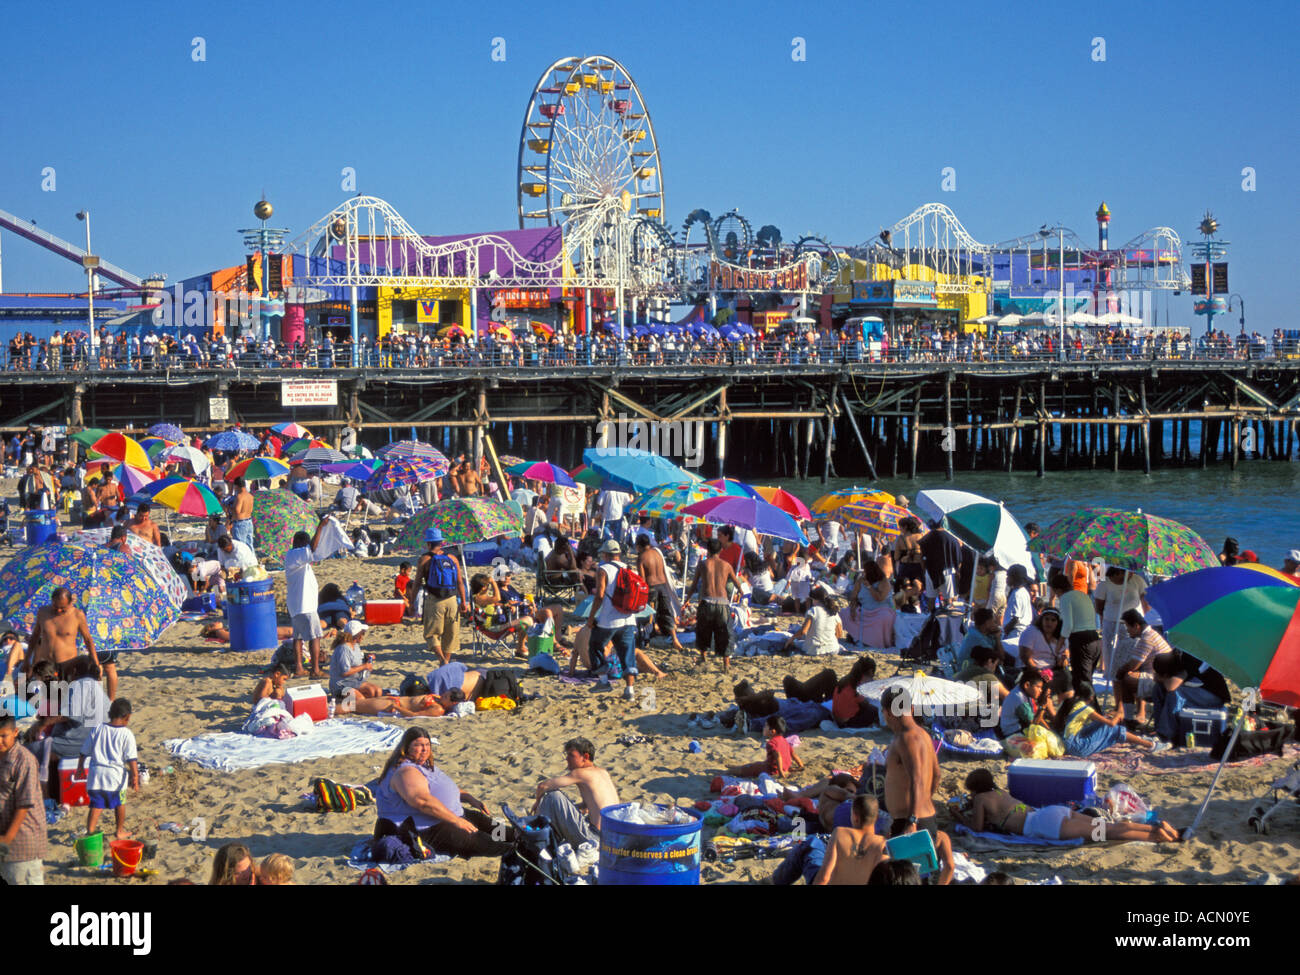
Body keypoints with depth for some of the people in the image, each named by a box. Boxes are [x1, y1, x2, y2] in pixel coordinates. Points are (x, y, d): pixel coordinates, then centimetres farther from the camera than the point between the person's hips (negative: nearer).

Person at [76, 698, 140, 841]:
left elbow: (84, 751, 13)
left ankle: (90, 831, -6)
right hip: (116, 775, -2)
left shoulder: (98, 730, 6)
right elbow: (131, 759, -10)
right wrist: (135, 777, -8)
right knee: (119, 804, 16)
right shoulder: (126, 734, -5)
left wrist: (80, 767, 25)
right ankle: (120, 831, 29)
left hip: (96, 772, 2)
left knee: (96, 804, 6)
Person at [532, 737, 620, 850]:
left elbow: (543, 786, -10)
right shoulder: (602, 772, 14)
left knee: (553, 796, -8)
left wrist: (537, 802, 10)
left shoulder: (581, 773, -11)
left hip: (594, 839, -9)